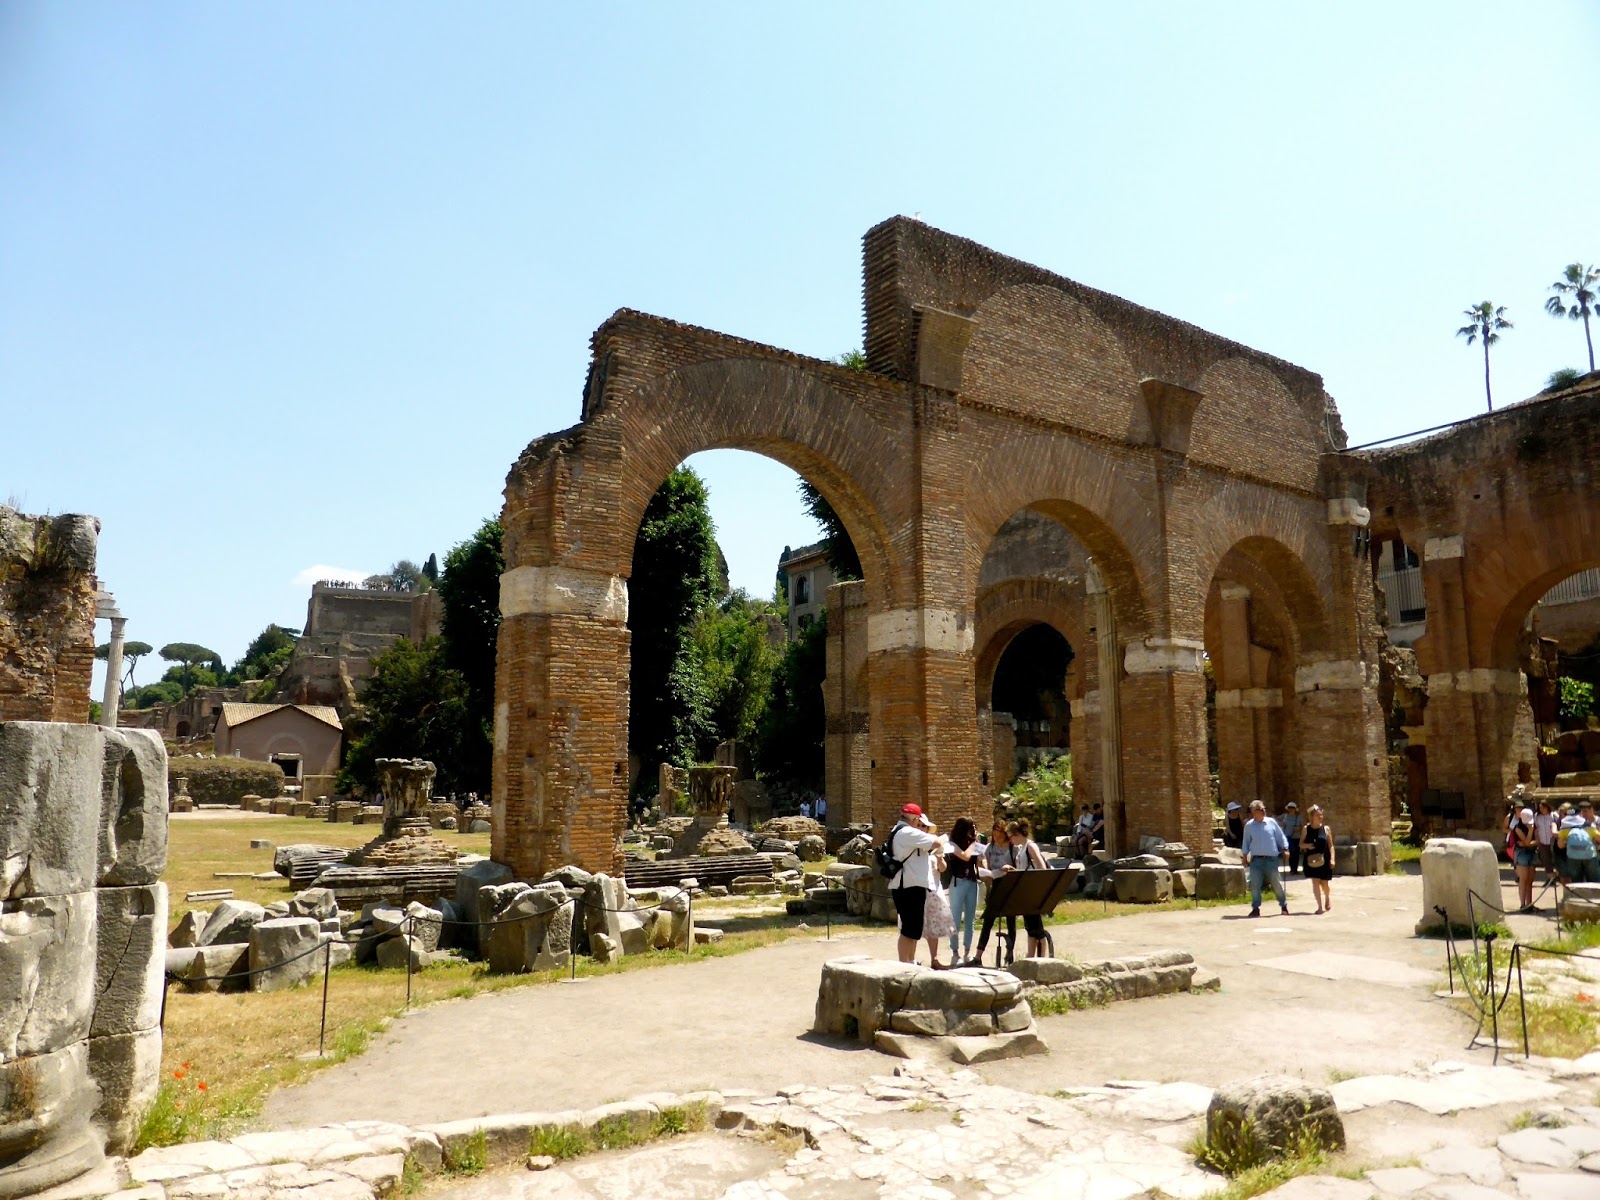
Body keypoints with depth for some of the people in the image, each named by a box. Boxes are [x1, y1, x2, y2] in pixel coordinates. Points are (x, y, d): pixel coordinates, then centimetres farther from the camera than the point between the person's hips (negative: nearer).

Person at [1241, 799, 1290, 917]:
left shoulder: (1272, 823, 2)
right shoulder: (1249, 825, 2)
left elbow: (1281, 837, 8)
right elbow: (1245, 842, 9)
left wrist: (1285, 849, -3)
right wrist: (1245, 857, 7)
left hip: (1271, 859, 0)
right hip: (1256, 860, 0)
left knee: (1276, 883, 6)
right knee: (1255, 885, 0)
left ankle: (1284, 906, 22)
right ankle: (1255, 908, 9)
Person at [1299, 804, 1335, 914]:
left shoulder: (1326, 829, 0)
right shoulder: (1306, 829, -1)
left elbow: (1331, 845, 2)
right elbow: (1301, 844, 5)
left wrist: (1332, 859, -6)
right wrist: (1306, 845, -17)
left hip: (1324, 859, 1)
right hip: (1312, 860, -1)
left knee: (1325, 883, 10)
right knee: (1315, 882, -7)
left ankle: (1328, 898, 42)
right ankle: (1320, 906, -3)